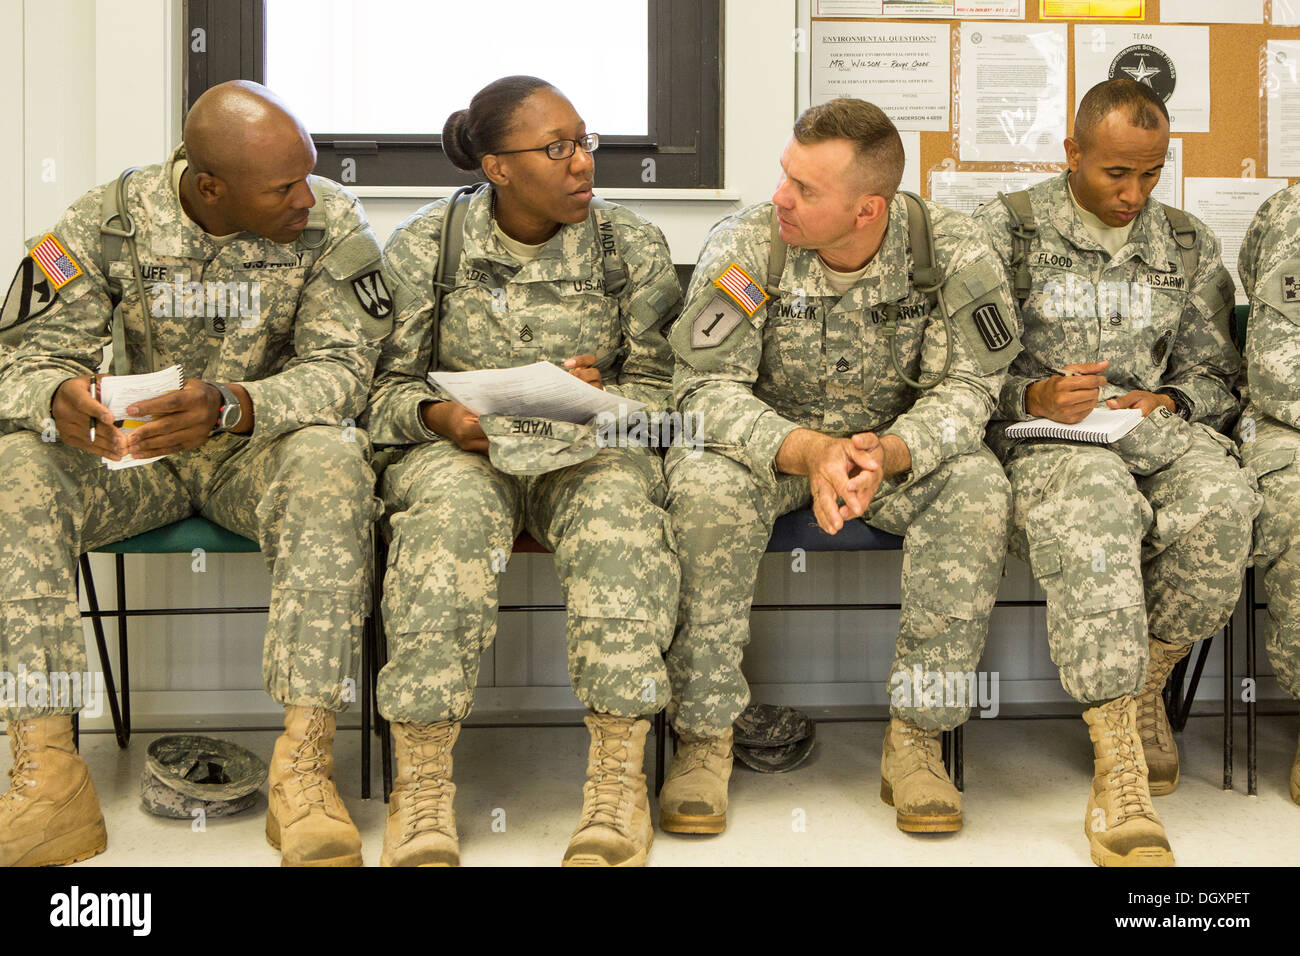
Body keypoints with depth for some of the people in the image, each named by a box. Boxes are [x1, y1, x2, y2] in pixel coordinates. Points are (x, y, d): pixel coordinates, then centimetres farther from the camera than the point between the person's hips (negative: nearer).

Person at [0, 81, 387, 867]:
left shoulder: (331, 222, -11)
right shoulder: (108, 221, -8)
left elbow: (343, 368, -17)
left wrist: (229, 406, -37)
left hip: (265, 449, -1)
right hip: (136, 454, 2)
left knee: (332, 457, -35)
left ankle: (304, 763, -37)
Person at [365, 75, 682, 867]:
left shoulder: (633, 245, 5)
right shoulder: (424, 246, 3)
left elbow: (660, 386, 4)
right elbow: (388, 385, 5)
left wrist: (603, 399, -18)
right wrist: (440, 416, -17)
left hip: (592, 449, 1)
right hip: (463, 447, 0)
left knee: (619, 505, -34)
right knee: (452, 510, -36)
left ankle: (620, 774, -31)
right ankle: (422, 778, -31)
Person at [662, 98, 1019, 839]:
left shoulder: (953, 252, -15)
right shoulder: (746, 244, -17)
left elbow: (966, 388, -15)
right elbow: (706, 387, -19)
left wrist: (890, 451, -38)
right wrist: (808, 450, -38)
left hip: (898, 444, 1)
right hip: (769, 440, 0)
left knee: (977, 489, -29)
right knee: (707, 485, -33)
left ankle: (916, 740, -19)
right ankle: (704, 740, -21)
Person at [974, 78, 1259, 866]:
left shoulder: (1189, 245, 20)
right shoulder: (1006, 228, 9)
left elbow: (1214, 375, 21)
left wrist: (1166, 403, -1)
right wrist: (1037, 397, -15)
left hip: (1158, 427, 3)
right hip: (1046, 439, -3)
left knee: (1222, 502, -34)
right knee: (1091, 513, -39)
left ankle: (1144, 691, -8)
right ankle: (1119, 772, -39)